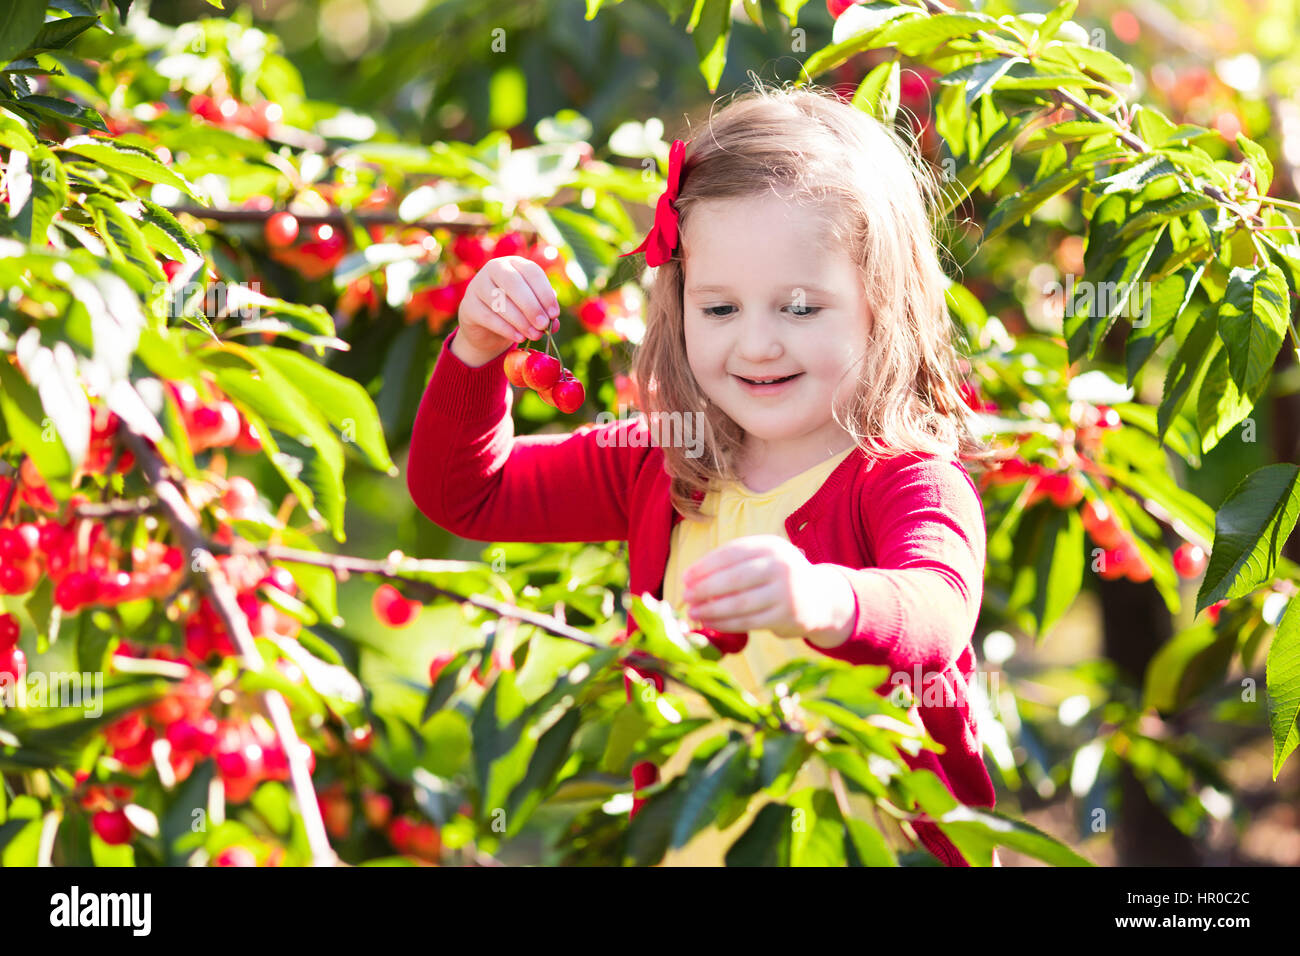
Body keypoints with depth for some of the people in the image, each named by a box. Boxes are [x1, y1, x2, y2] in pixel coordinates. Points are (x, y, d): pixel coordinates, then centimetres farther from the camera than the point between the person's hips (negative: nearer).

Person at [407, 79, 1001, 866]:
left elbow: (936, 614, -30)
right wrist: (478, 348, -3)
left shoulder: (913, 481, -10)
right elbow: (462, 493, 14)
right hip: (687, 844, 5)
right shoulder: (658, 467, 8)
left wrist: (826, 603, -51)